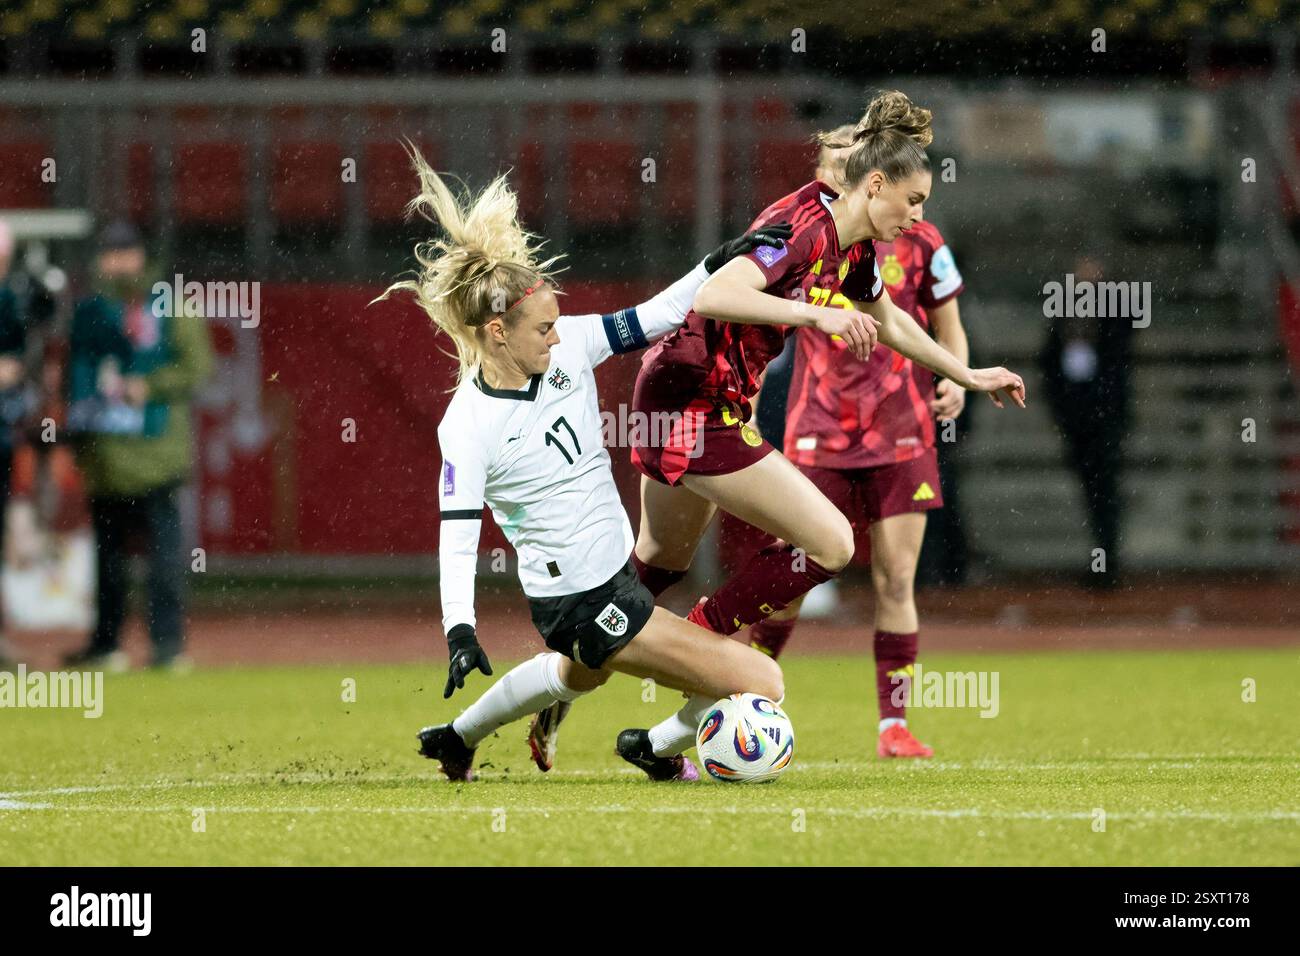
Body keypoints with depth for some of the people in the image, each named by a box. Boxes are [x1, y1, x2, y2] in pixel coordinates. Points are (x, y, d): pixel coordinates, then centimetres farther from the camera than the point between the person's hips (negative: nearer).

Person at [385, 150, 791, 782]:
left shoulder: (565, 347, -7)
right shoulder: (468, 427, -23)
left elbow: (650, 321, 3)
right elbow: (457, 538, -22)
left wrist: (720, 265, -4)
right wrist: (460, 630, -33)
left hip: (612, 571, 9)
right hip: (582, 604, -9)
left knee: (580, 675, 43)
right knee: (761, 685, -12)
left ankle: (456, 740, 61)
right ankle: (662, 750, 18)